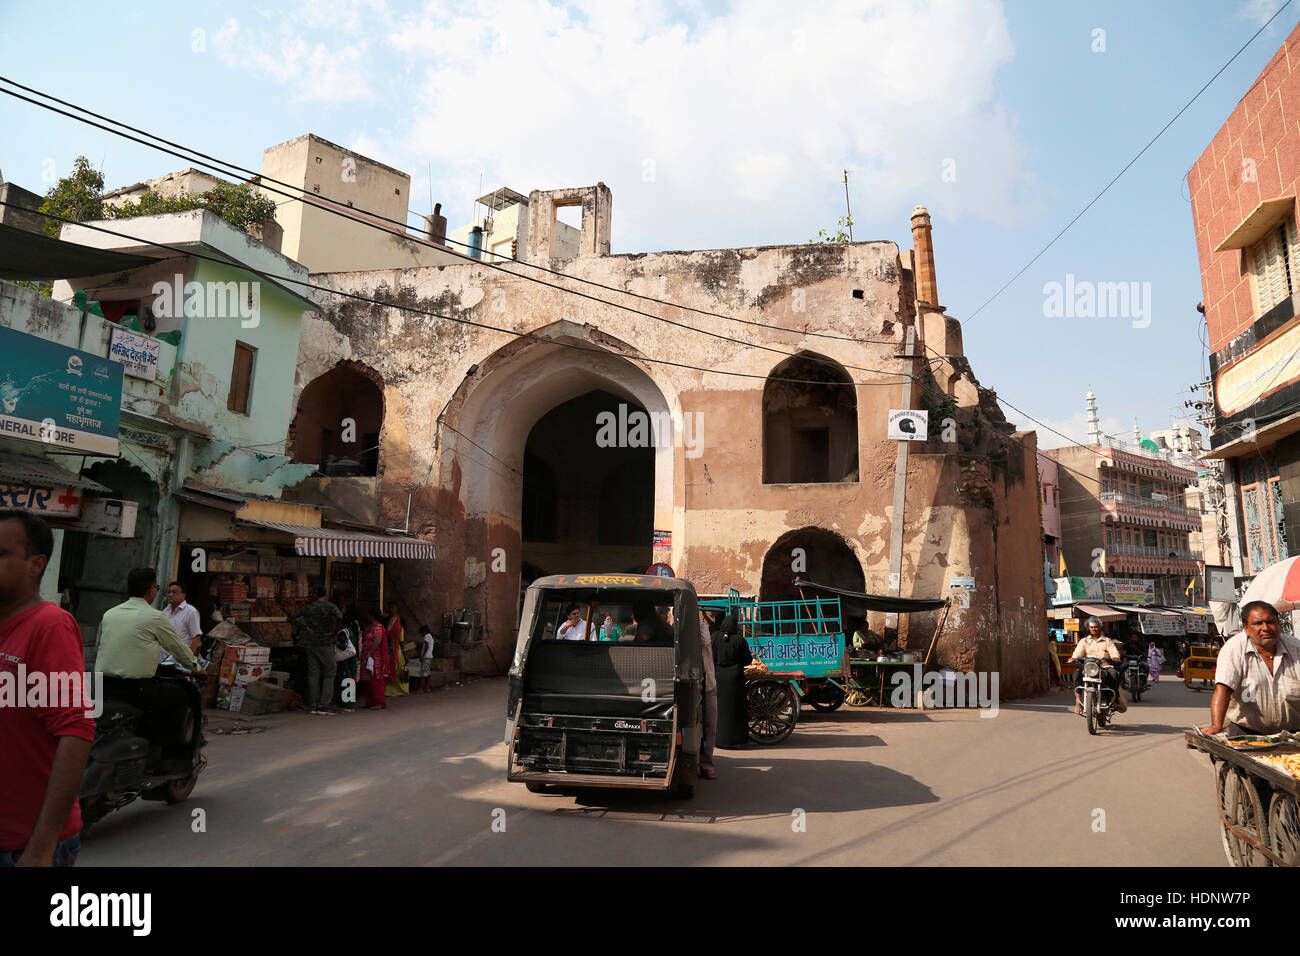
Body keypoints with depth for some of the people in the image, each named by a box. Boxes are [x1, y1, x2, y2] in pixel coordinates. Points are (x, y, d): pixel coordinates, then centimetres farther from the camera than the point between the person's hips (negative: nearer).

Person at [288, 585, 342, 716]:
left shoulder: (308, 608, 5)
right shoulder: (330, 606, -9)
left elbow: (292, 617, 5)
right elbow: (339, 617, -27)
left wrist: (305, 628, 5)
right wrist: (334, 632, -13)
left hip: (311, 643, 4)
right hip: (325, 644, -4)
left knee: (313, 674, 8)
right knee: (329, 675, 3)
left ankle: (314, 706, 8)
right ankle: (324, 706, -3)